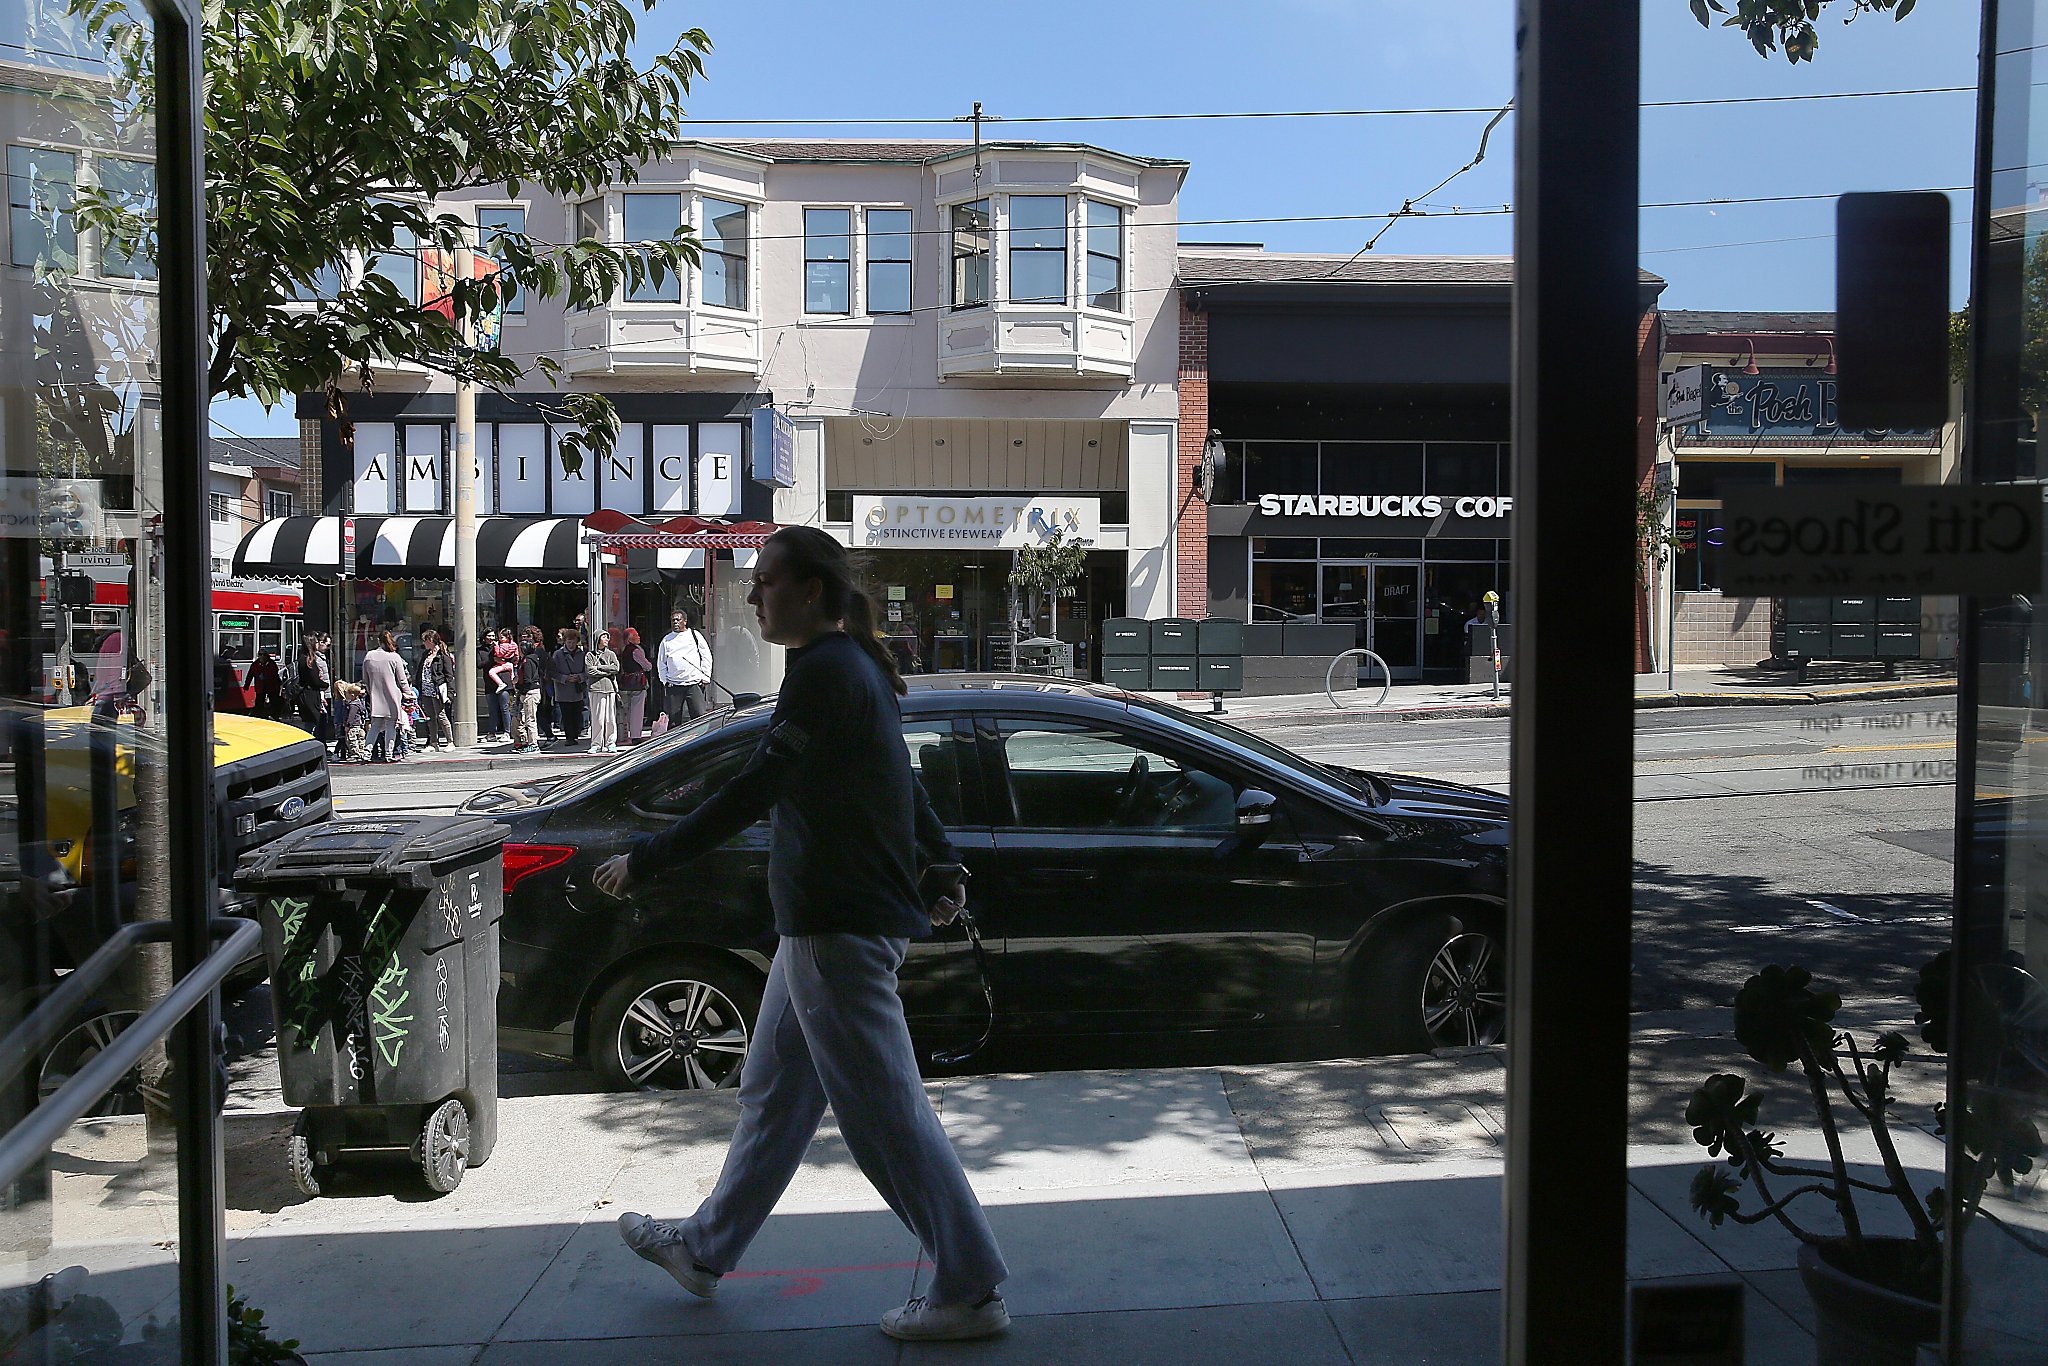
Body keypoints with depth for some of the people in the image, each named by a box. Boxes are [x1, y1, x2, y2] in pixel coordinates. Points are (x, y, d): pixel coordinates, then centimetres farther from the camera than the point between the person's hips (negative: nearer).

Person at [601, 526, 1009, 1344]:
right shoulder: (855, 665, 14)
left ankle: (971, 1291, 5)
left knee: (885, 1112, -4)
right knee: (773, 1094, 21)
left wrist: (645, 863, -15)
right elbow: (902, 786, 20)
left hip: (839, 927, -11)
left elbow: (752, 793, -21)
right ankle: (706, 1249, 38)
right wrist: (943, 869, 25)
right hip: (826, 917, 11)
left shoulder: (824, 670, -17)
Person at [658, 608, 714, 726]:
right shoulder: (666, 640, 13)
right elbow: (662, 663, 18)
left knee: (700, 717, -8)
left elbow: (706, 656, 9)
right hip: (673, 686, 2)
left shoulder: (694, 635, 8)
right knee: (673, 719, 2)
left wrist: (705, 677, 2)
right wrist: (665, 680, 6)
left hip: (695, 684, -2)